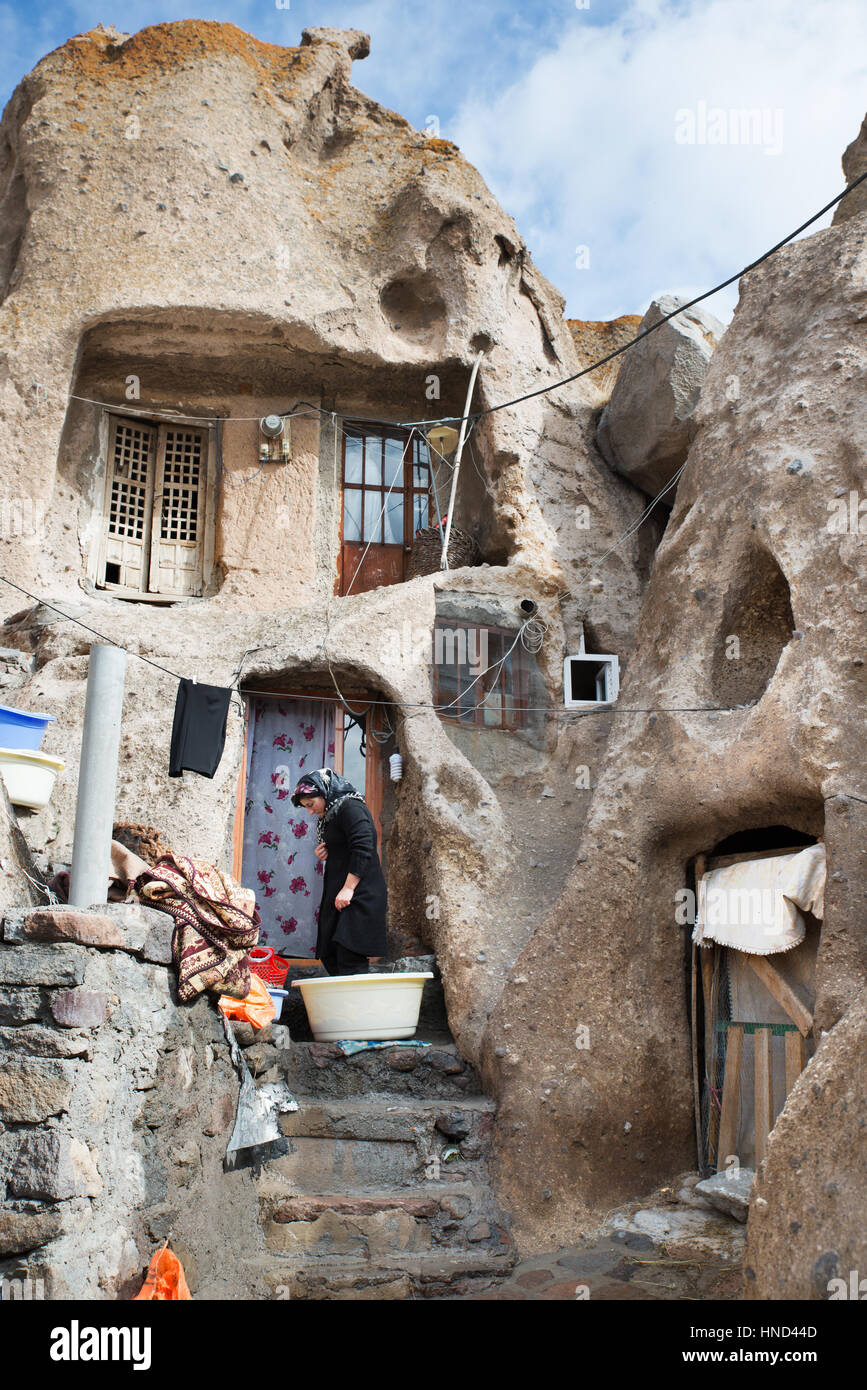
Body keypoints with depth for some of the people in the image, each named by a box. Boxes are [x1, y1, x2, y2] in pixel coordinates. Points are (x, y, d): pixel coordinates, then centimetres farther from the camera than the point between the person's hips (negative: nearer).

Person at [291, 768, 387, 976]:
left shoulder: (351, 808, -9)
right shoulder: (330, 816, 20)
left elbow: (363, 850, -19)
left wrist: (348, 888, -22)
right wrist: (324, 855, 7)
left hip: (360, 897, -10)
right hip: (337, 897, 10)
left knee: (350, 961, -15)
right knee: (330, 959, 6)